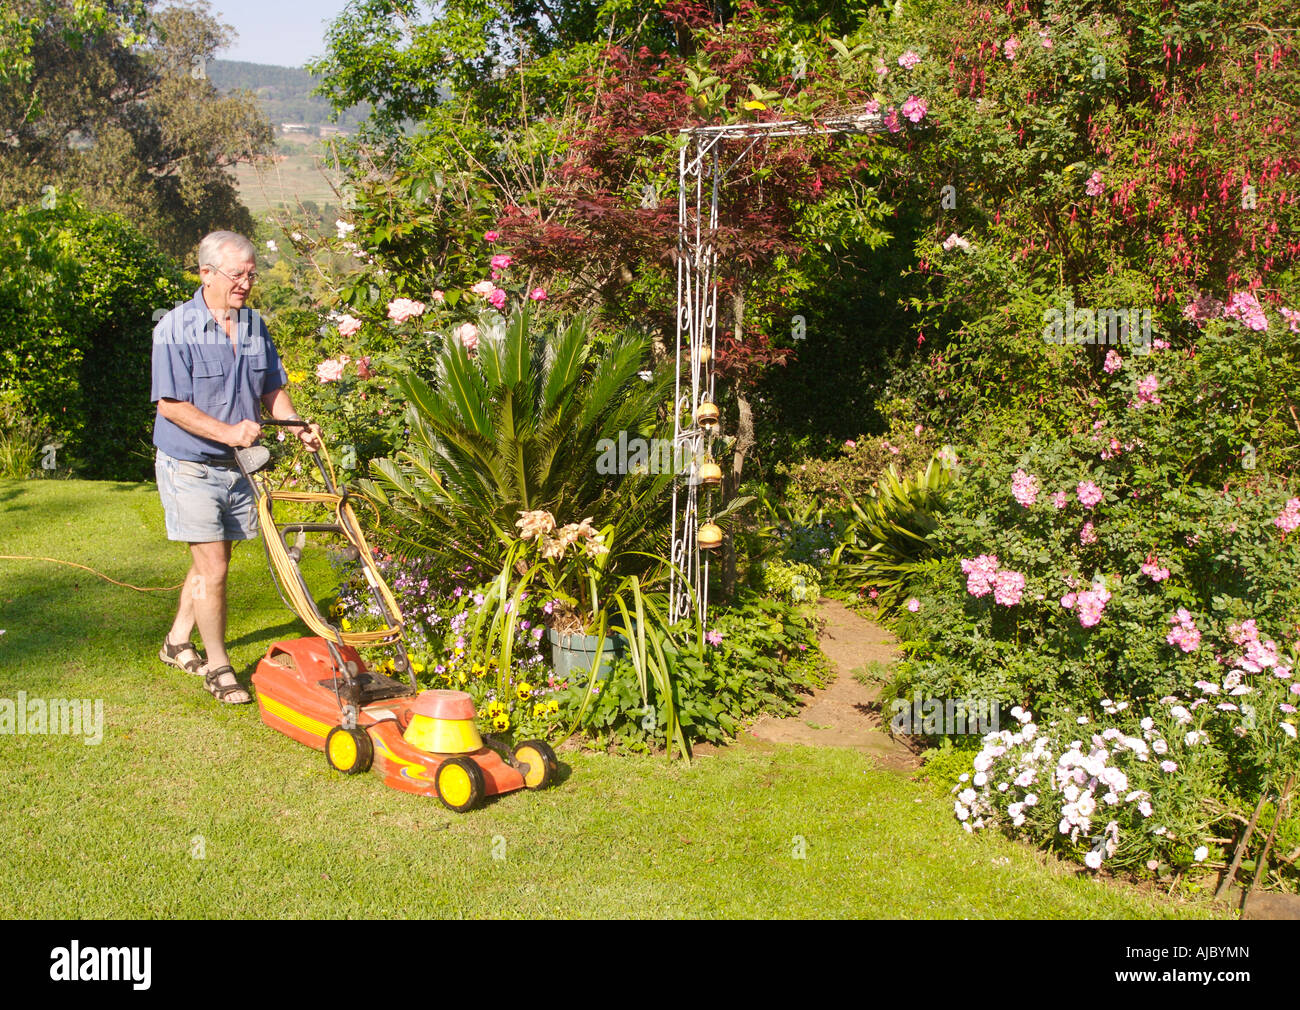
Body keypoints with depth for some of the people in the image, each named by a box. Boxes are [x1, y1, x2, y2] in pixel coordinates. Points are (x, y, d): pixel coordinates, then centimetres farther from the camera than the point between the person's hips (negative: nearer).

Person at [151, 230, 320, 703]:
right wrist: (228, 432, -28)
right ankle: (218, 666, 7)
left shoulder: (256, 325, 6)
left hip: (236, 467, 6)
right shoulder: (176, 328, -14)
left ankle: (178, 642, 36)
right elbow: (171, 404, -18)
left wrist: (297, 426, -3)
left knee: (212, 562, 16)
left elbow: (272, 389, 15)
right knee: (212, 569, -7)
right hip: (190, 468, -6)